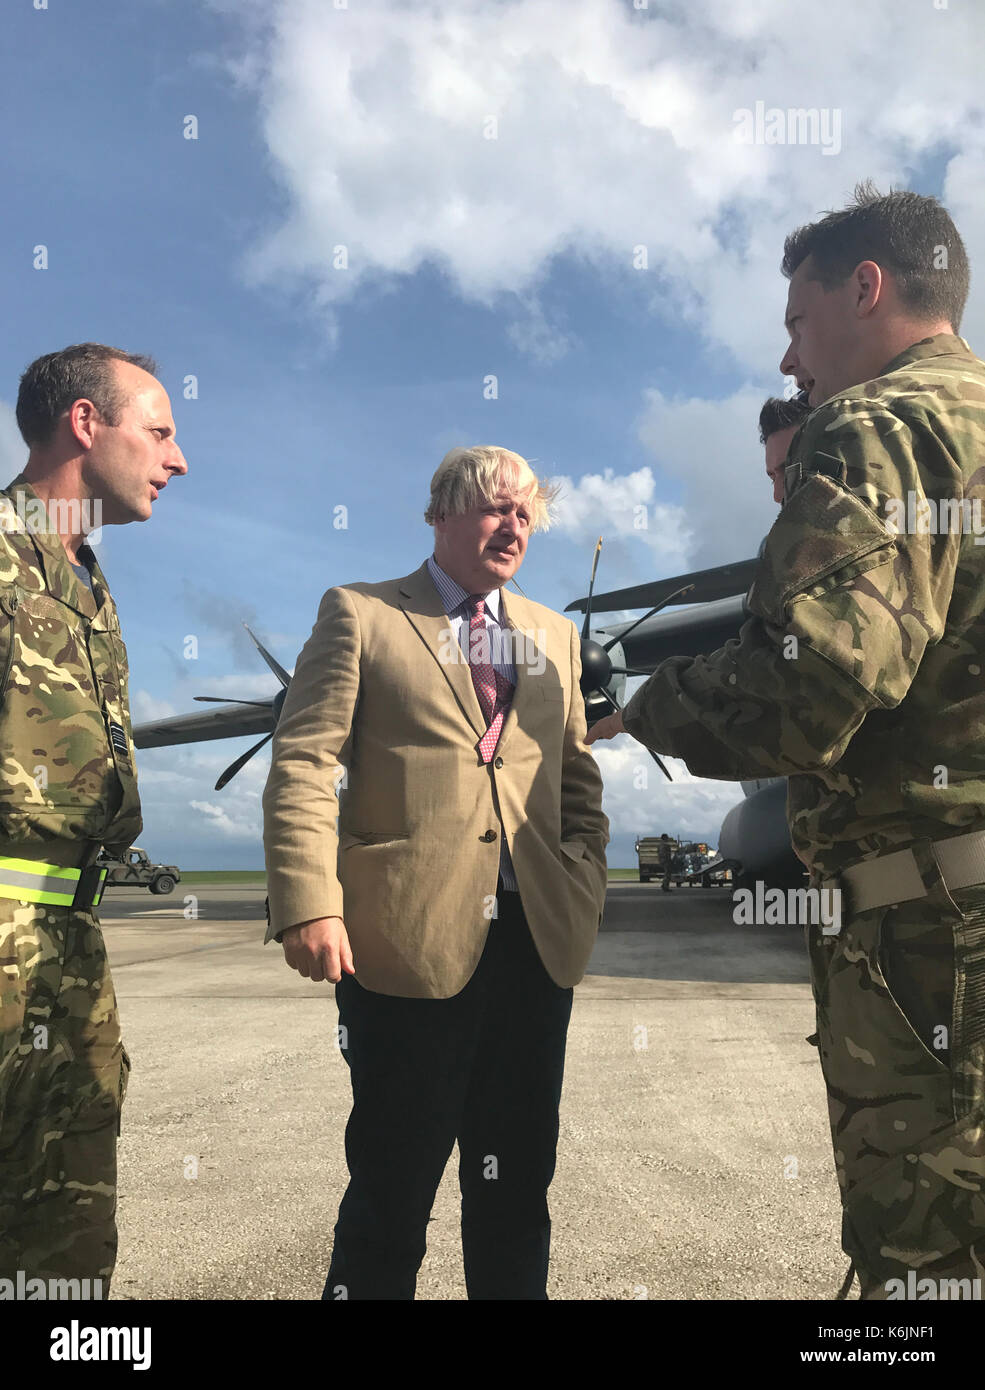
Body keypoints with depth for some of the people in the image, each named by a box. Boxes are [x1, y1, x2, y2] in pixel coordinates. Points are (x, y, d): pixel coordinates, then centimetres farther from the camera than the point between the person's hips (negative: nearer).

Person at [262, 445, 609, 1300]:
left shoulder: (554, 636, 17)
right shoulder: (361, 616, 4)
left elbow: (577, 777, 18)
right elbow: (303, 765, -4)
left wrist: (586, 878, 3)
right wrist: (309, 906, -15)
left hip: (537, 940, 5)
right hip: (406, 938, -4)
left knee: (520, 1175, 15)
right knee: (396, 1176, 6)